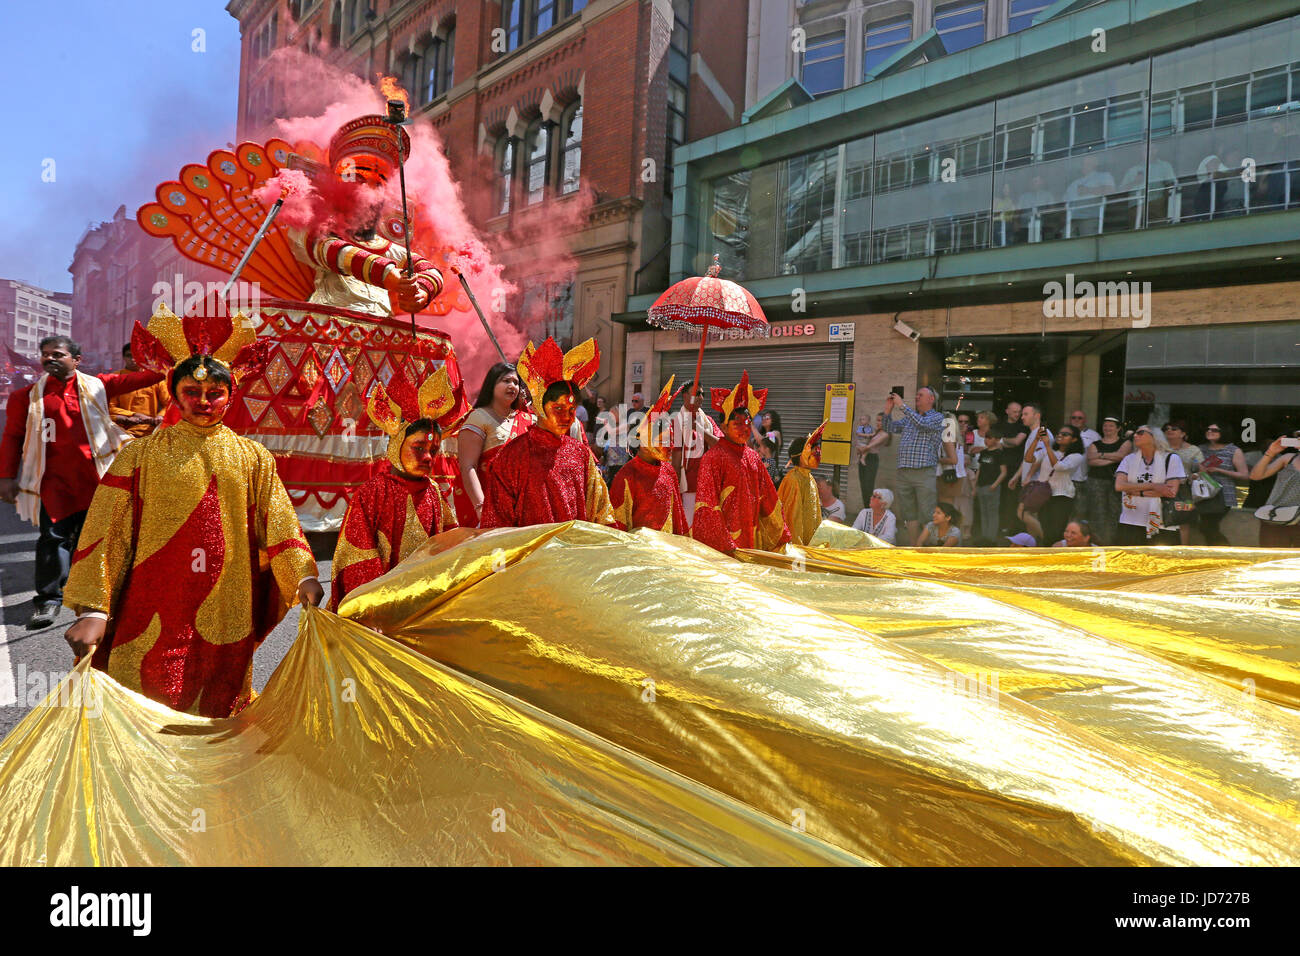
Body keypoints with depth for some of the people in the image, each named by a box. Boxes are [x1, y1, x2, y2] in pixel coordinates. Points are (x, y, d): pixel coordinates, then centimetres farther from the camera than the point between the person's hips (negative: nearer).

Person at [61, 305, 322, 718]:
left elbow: (278, 525, 1)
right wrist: (93, 609, -11)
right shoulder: (142, 455, 3)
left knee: (220, 711, 10)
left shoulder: (252, 458, 8)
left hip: (226, 618, 2)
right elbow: (105, 532, -1)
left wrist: (305, 577, -14)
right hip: (154, 618, -1)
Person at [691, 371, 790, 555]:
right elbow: (707, 505, -13)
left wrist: (781, 536, 16)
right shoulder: (714, 457, -9)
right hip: (723, 543, -6)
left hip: (751, 541, 6)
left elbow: (768, 499, 17)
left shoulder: (752, 457, 12)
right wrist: (725, 546, -19)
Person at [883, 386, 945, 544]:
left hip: (924, 473, -6)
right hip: (902, 473, 6)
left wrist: (902, 405, -14)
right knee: (909, 514, 8)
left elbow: (922, 423, -16)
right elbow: (890, 428, 17)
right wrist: (888, 411, 1)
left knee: (927, 515, -7)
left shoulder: (937, 417, 3)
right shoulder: (909, 418, 21)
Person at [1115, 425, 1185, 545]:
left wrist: (1135, 491, -8)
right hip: (1130, 524, 2)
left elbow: (1172, 491, -10)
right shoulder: (1129, 459, 9)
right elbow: (1119, 485, -7)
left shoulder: (1171, 459, 2)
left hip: (1163, 525, -2)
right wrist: (1154, 486, -13)